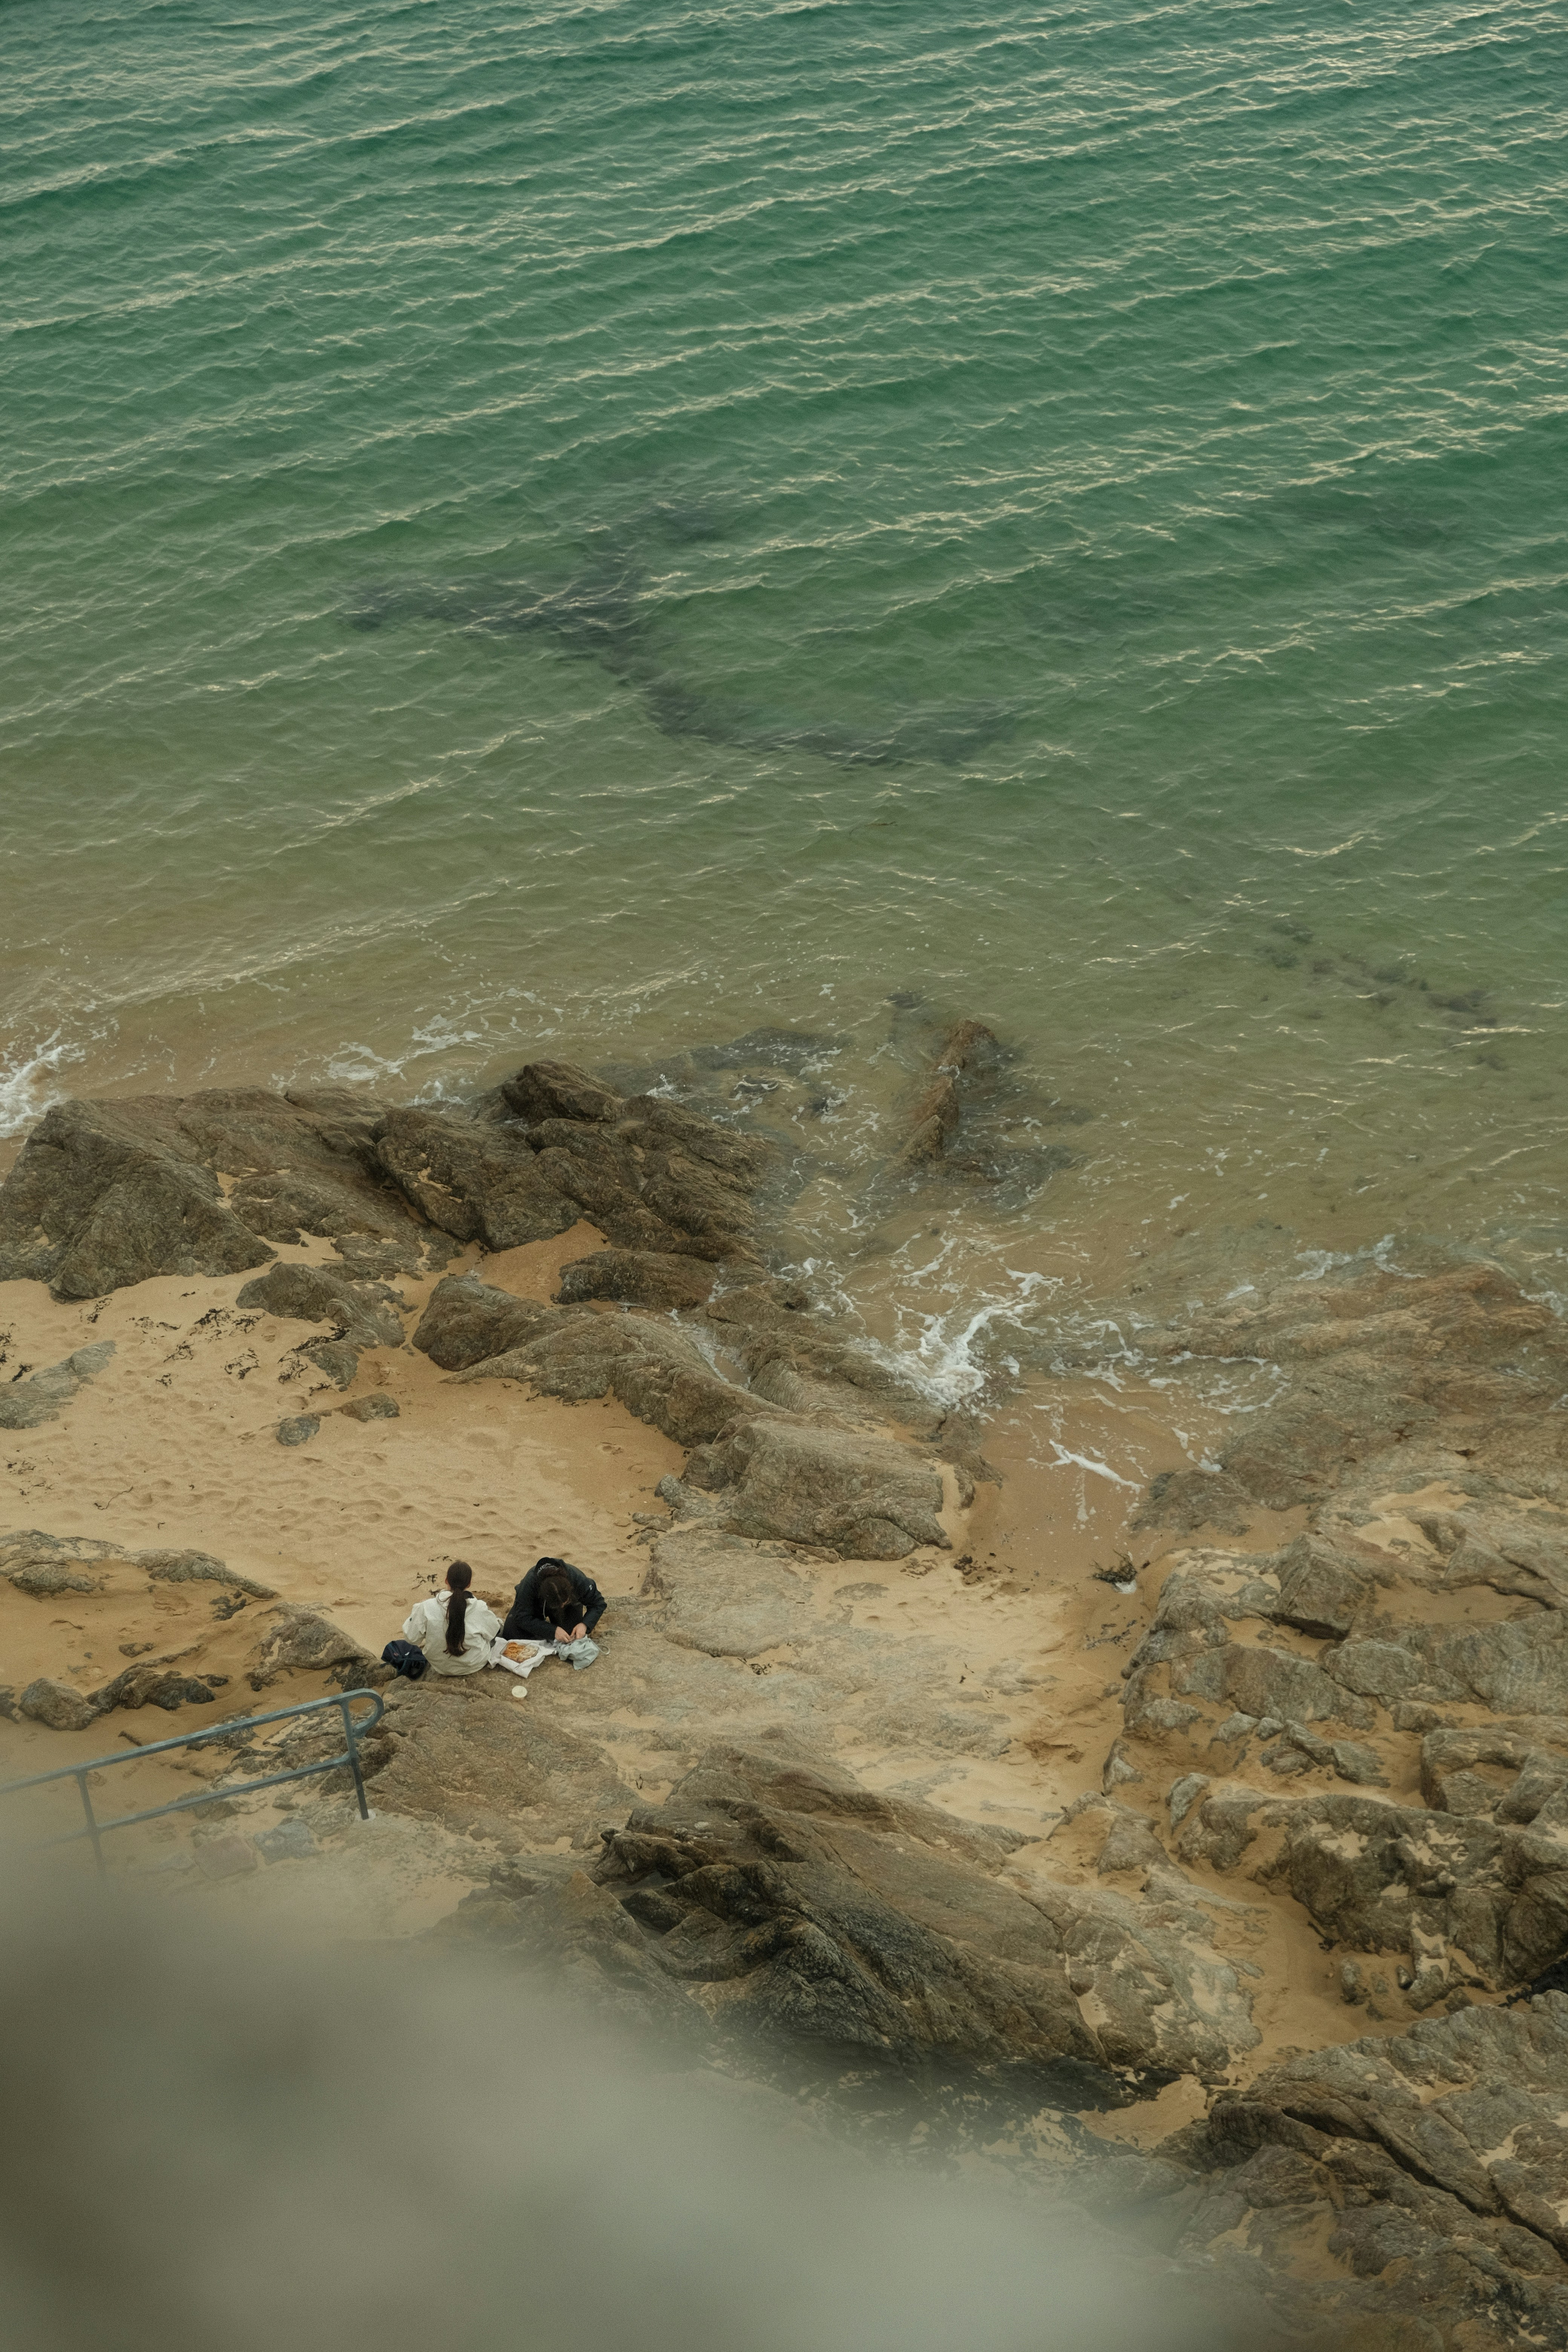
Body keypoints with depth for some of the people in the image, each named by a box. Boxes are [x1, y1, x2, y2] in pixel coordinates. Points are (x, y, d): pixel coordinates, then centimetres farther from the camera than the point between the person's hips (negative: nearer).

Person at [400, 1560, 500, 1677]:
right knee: (498, 1624, 24)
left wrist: (413, 1614, 5)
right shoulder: (479, 1608, -25)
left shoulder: (427, 1608, -24)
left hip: (440, 1666, 2)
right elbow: (491, 1632, -6)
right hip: (473, 1666, -2)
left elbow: (411, 1638, -12)